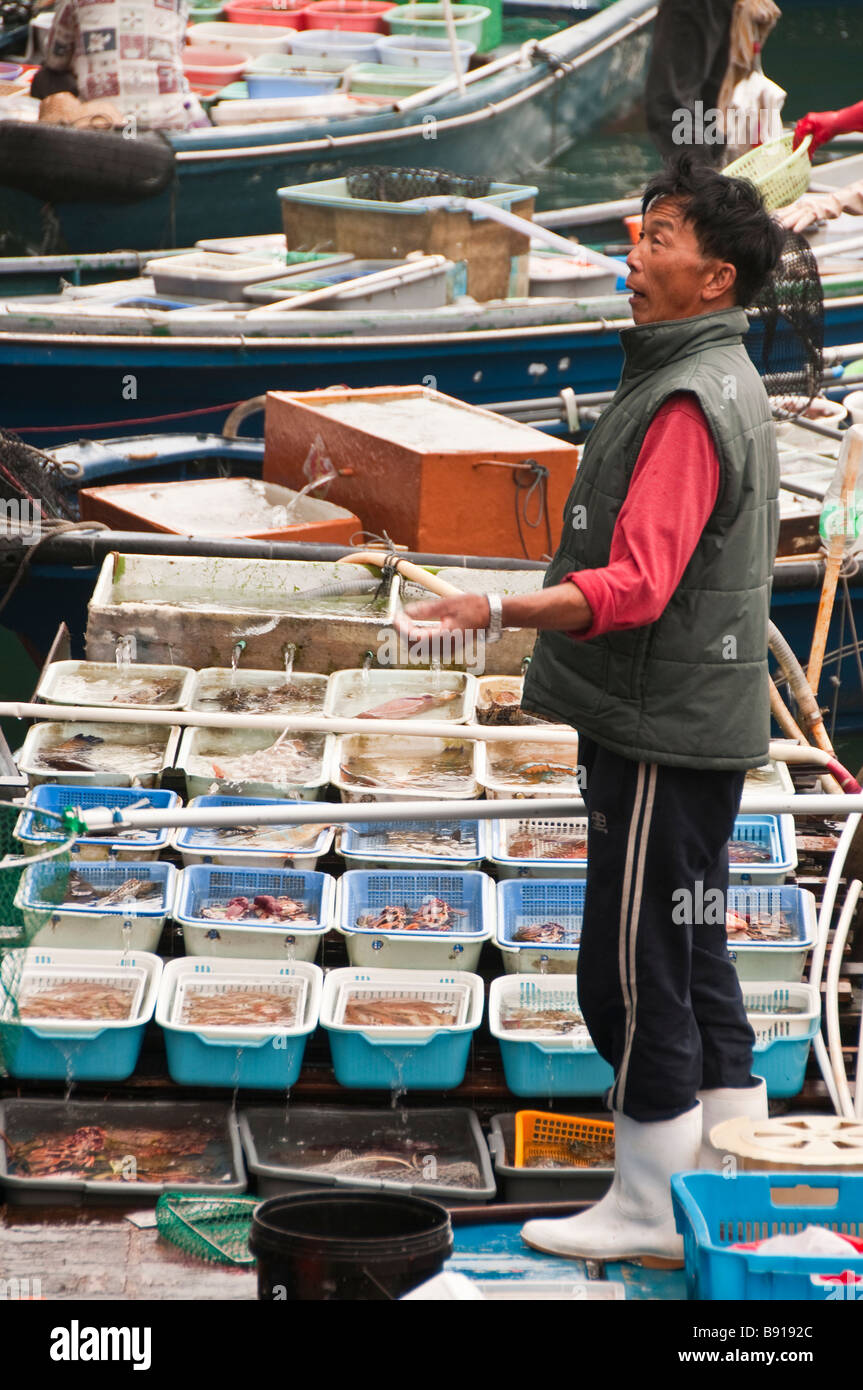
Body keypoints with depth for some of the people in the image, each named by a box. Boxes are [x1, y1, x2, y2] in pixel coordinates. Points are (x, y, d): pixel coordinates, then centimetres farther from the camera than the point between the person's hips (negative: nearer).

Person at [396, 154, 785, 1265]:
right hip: (696, 723, 11)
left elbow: (637, 582, -29)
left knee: (633, 969, -4)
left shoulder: (690, 401, -18)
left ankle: (647, 1209, 5)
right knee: (694, 962, 15)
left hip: (668, 731, -11)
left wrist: (498, 611, -37)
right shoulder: (722, 381, 16)